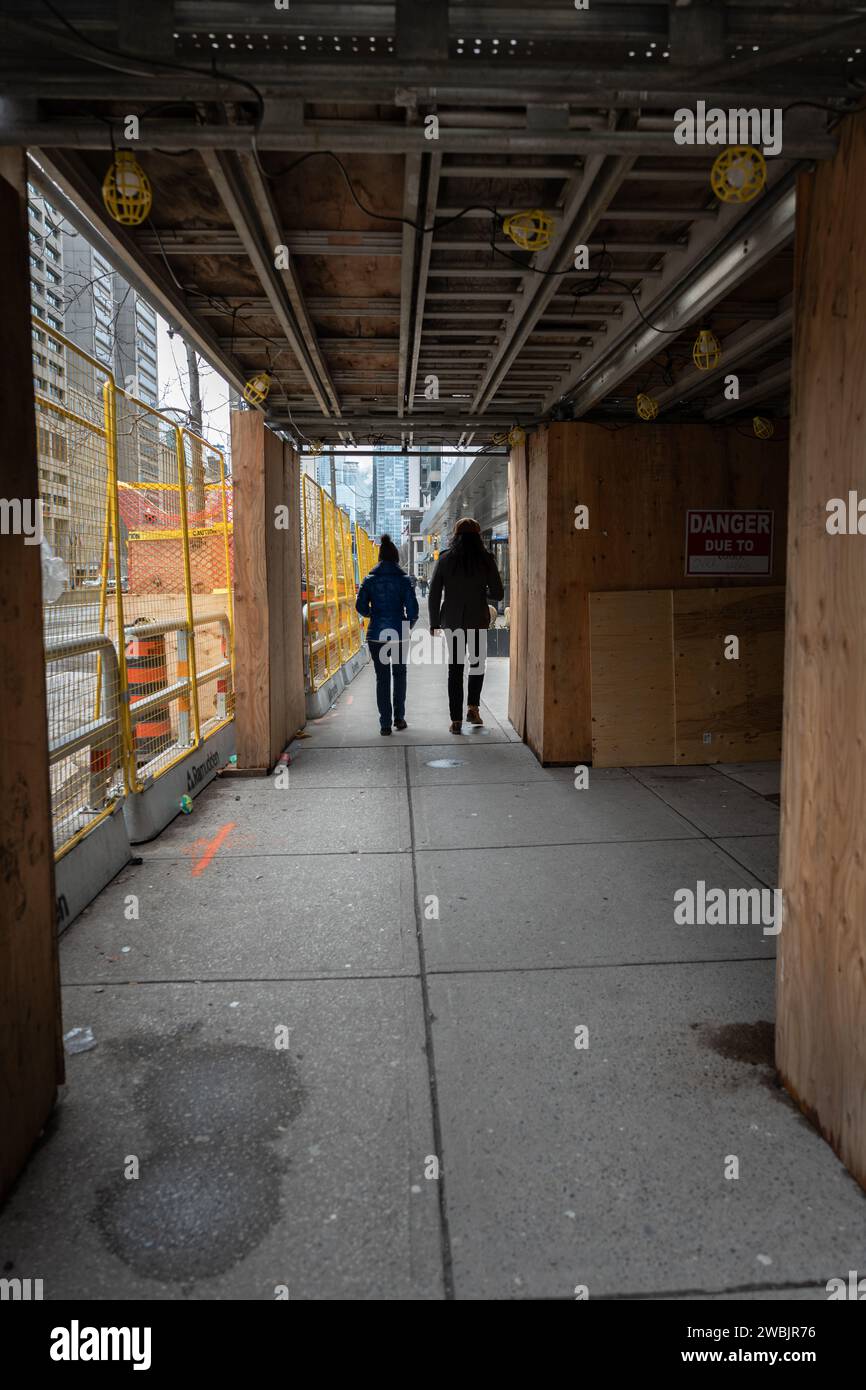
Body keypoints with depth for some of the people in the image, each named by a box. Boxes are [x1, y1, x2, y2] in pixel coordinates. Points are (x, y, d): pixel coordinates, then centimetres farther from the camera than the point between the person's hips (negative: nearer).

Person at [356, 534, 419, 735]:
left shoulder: (370, 579, 0)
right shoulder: (403, 579, -5)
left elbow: (361, 607, -2)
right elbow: (412, 609, -8)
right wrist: (409, 626, 12)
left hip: (376, 634, 1)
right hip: (399, 634, -1)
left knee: (382, 677, 6)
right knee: (399, 674, 17)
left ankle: (385, 723, 3)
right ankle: (399, 718, 17)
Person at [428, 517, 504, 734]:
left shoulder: (445, 559, -2)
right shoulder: (485, 559, -5)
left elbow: (434, 593, -2)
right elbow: (498, 594, -3)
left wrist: (434, 622, 6)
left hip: (452, 620, 1)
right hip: (478, 619, -1)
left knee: (455, 668, 7)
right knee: (477, 662, 20)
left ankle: (456, 720, 5)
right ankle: (473, 707, 8)